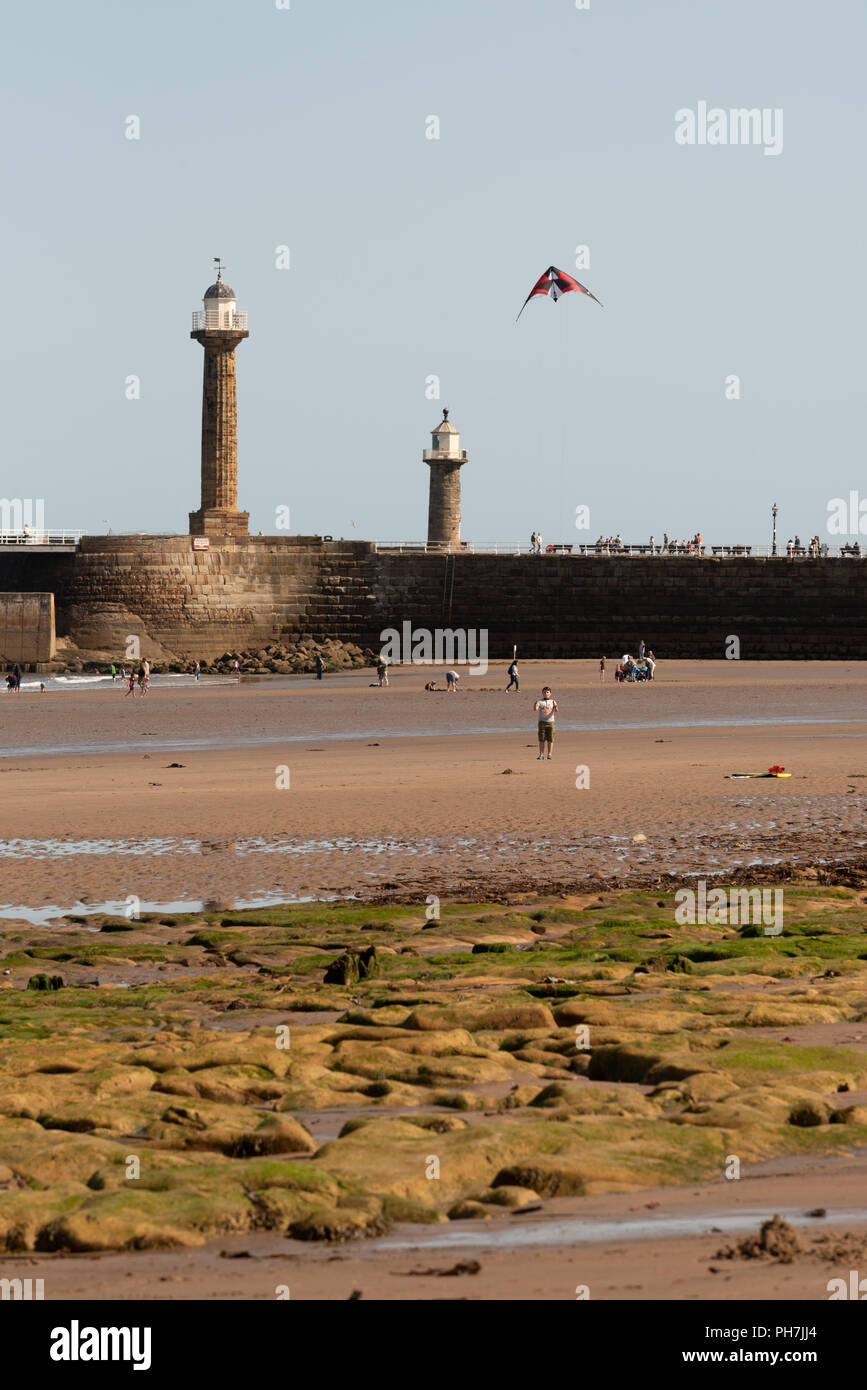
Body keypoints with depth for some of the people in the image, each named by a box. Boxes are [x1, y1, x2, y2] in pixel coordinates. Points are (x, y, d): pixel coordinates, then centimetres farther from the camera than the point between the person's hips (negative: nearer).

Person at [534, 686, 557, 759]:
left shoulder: (553, 702, 7)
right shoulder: (540, 702, 7)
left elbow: (556, 710, -9)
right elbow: (535, 709, -10)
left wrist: (555, 707, -30)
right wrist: (535, 706, -32)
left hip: (550, 721, 0)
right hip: (542, 722, 0)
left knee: (550, 740, 0)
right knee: (541, 739, -1)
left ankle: (549, 755, 5)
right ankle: (541, 754, 2)